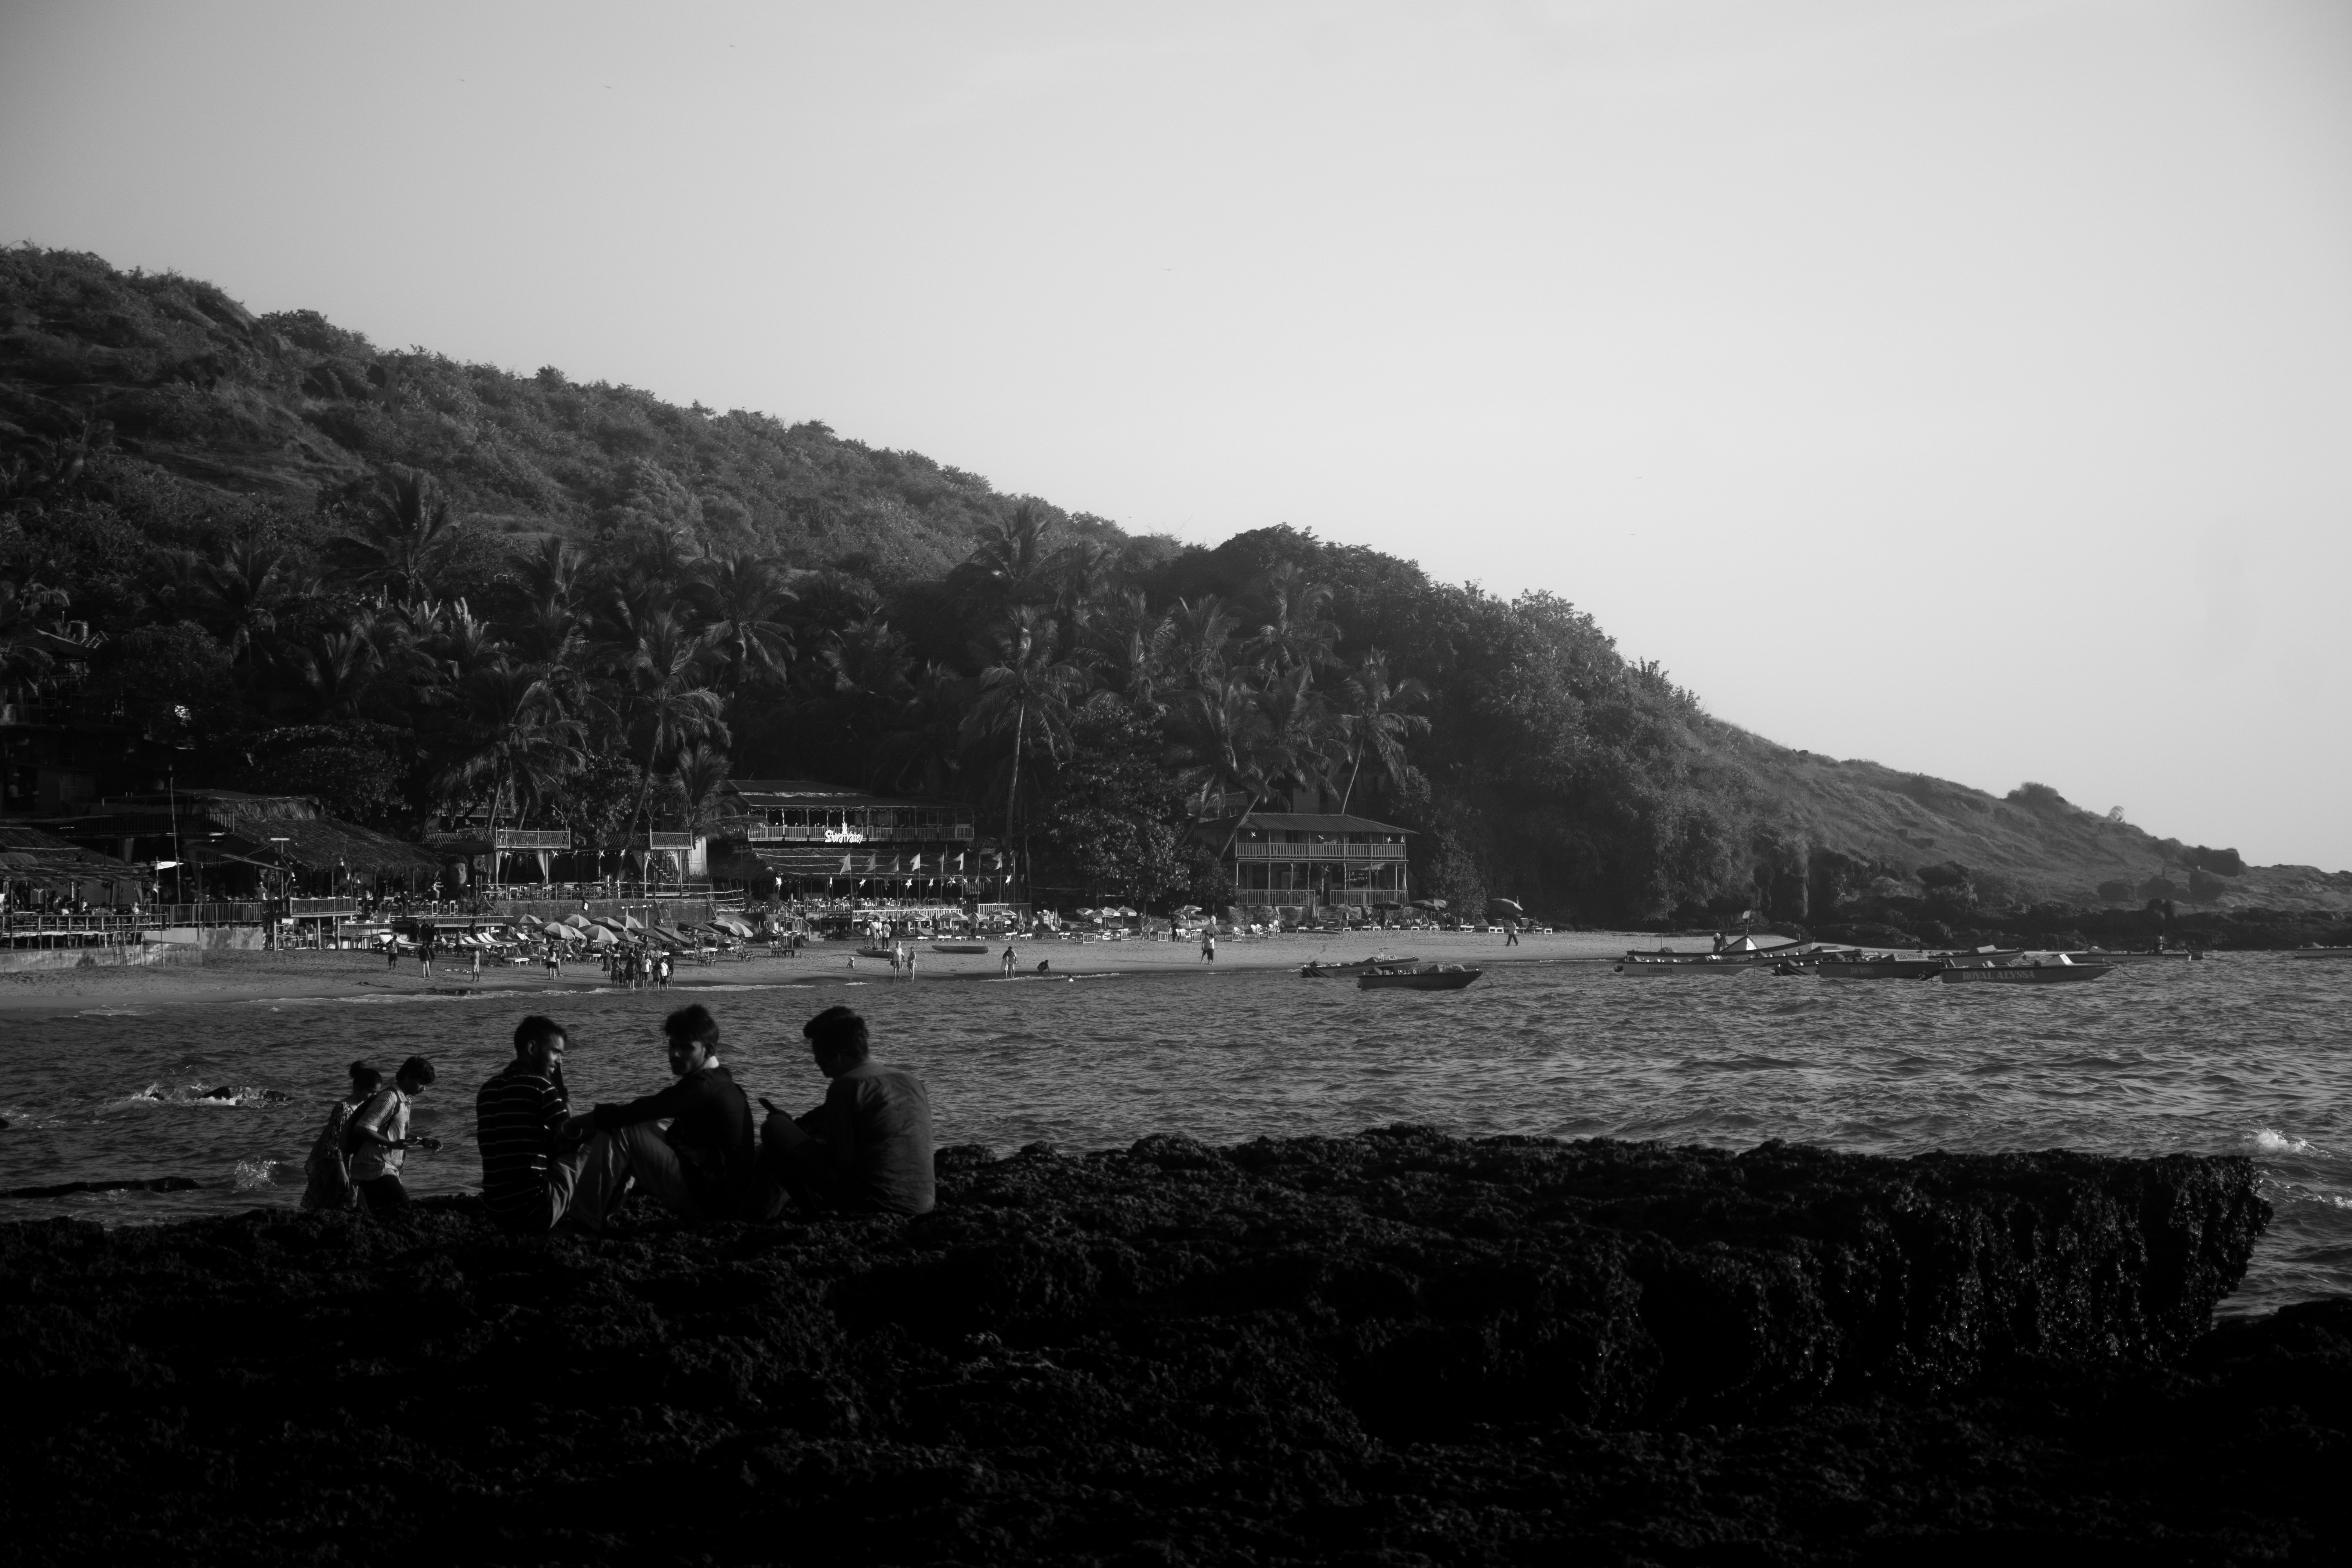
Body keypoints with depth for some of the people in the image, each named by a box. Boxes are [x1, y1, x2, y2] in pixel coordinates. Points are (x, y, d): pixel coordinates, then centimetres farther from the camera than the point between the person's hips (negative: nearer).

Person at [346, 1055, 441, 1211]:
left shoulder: (403, 1100, 18)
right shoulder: (390, 1097, -12)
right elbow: (363, 1129, -21)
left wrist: (424, 1142, 14)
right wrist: (393, 1144, -29)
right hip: (377, 1170, -10)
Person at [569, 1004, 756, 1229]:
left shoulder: (705, 1086, -18)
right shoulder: (717, 1080, 14)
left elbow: (642, 1111, -22)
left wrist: (586, 1119, -10)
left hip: (706, 1200, -11)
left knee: (619, 1131, -15)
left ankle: (586, 1220, -15)